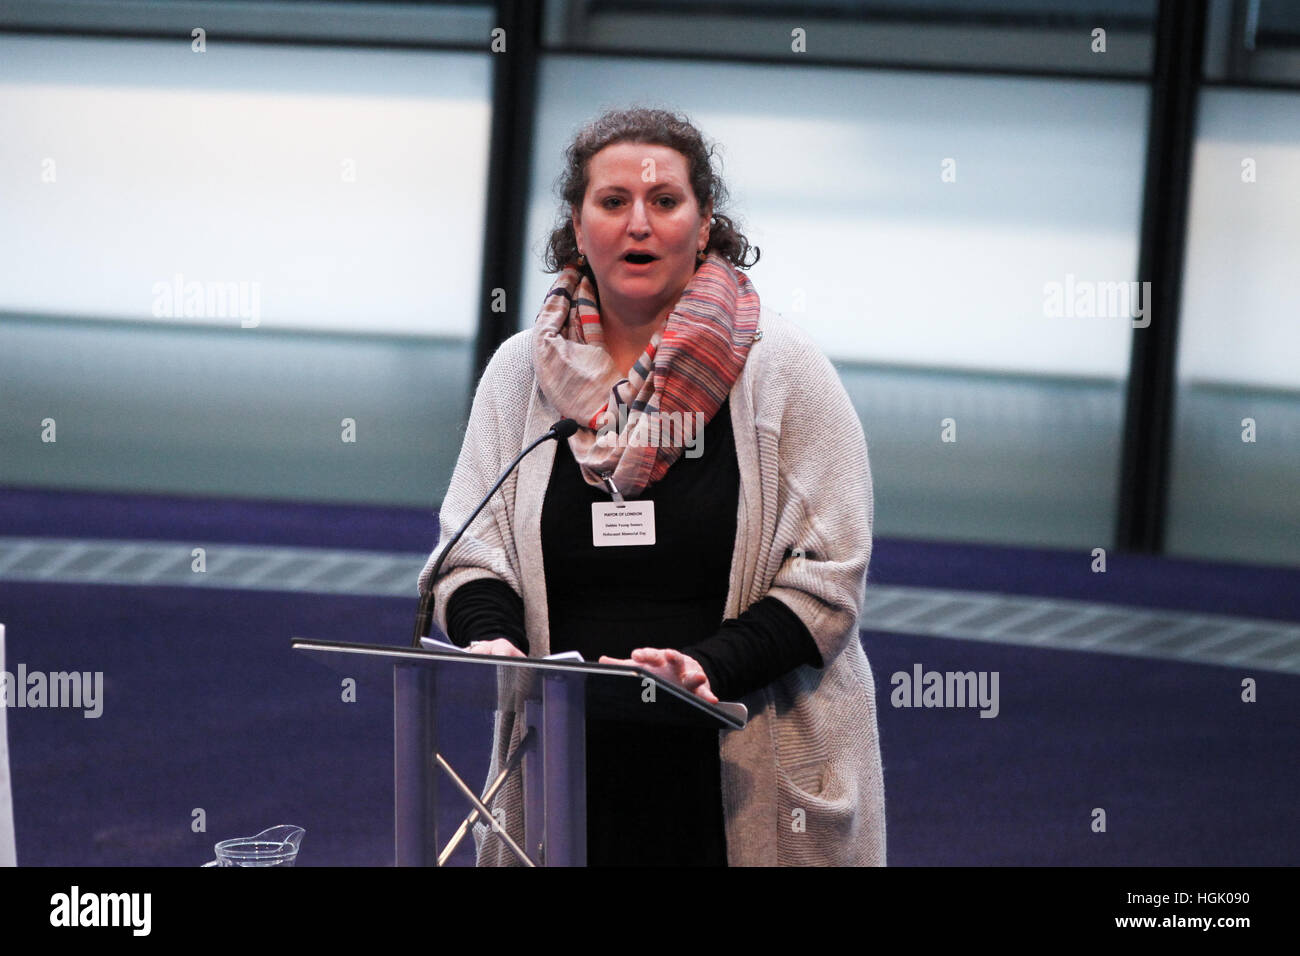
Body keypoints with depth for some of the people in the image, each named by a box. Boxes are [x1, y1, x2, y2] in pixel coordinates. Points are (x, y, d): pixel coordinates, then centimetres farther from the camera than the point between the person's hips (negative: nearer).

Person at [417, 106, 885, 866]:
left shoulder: (781, 367, -1)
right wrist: (494, 639, -15)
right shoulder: (521, 372, 8)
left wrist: (708, 668, -21)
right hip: (569, 770, 2)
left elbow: (826, 577, -6)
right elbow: (468, 555, 7)